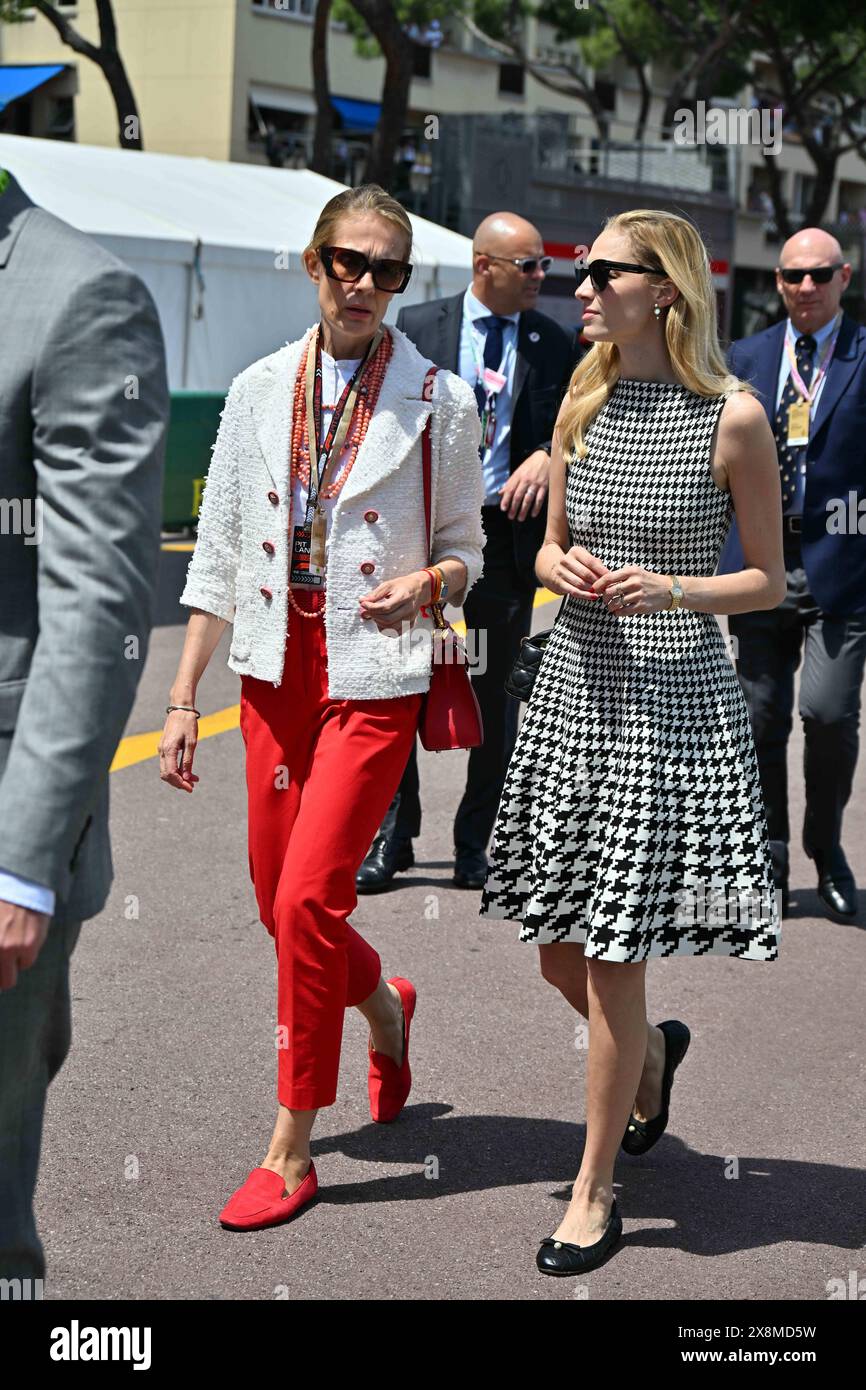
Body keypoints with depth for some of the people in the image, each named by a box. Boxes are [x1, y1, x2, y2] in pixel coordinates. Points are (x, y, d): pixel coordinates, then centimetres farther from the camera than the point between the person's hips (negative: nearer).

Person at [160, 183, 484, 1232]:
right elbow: (219, 554, 7)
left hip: (376, 678, -4)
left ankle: (292, 1151, 1)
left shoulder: (438, 401, -3)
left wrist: (424, 584, -18)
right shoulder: (262, 388, 5)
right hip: (276, 672, 4)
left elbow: (464, 552, 6)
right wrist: (183, 699, 4)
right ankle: (384, 1007, 42)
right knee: (279, 903, 9)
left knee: (308, 898, -12)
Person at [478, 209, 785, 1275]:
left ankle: (595, 1190, 16)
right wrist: (564, 568, -8)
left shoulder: (733, 416, -9)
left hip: (674, 705, -5)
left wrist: (669, 589, -18)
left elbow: (769, 580, -2)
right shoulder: (584, 400, 6)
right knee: (559, 954, 13)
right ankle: (652, 1053, 46)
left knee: (613, 966, -1)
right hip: (575, 686, 5)